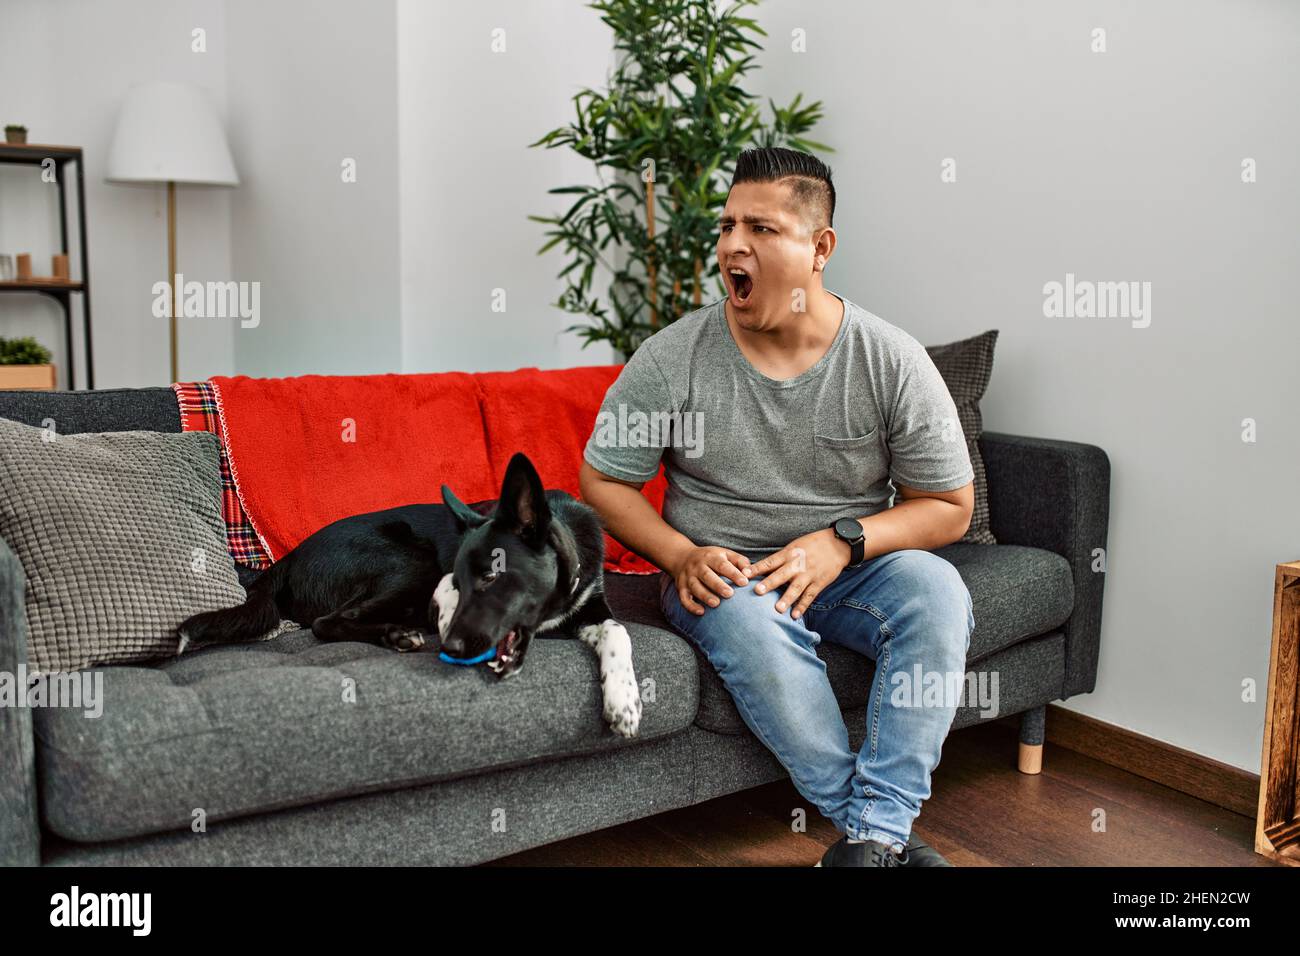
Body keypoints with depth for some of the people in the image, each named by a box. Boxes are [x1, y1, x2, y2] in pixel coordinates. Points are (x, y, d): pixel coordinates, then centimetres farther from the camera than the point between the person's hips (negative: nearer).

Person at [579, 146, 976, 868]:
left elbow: (950, 506, -1)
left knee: (936, 588, -29)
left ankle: (871, 834, -28)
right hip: (720, 573, -1)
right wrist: (682, 557, -15)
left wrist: (842, 541, -17)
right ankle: (882, 831, -21)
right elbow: (603, 482, 2)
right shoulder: (670, 359, -6)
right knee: (750, 617, -35)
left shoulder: (893, 362, -6)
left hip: (852, 566, 1)